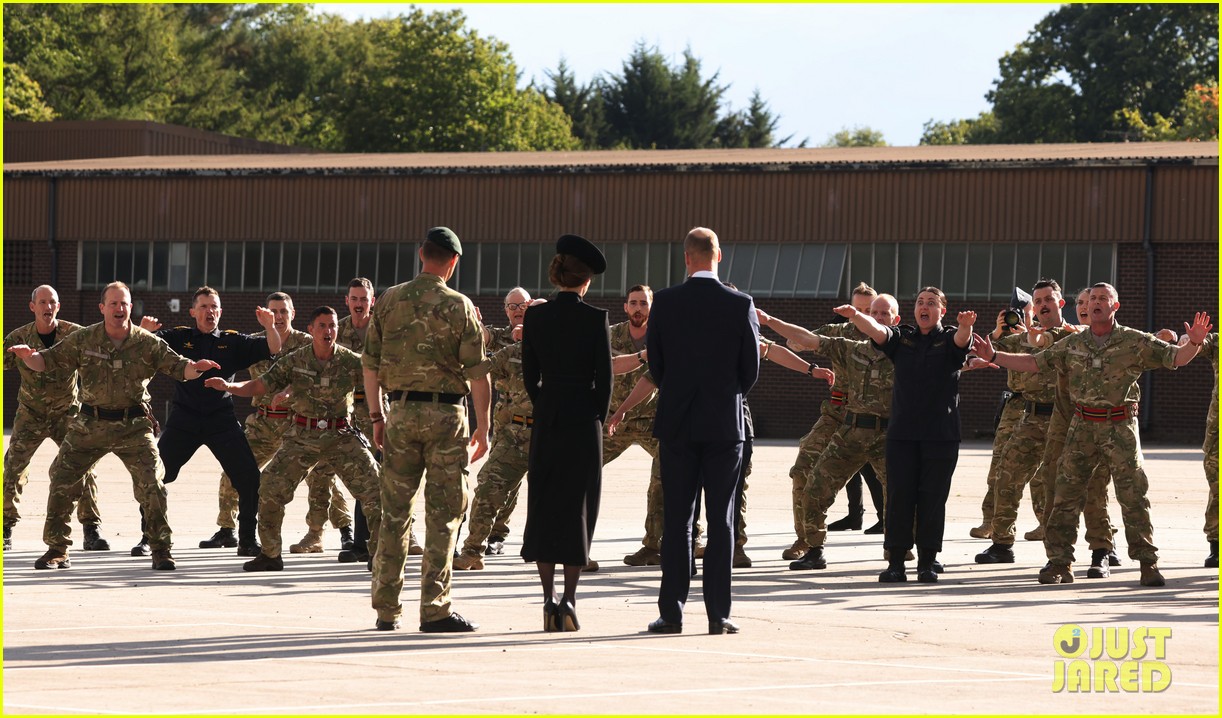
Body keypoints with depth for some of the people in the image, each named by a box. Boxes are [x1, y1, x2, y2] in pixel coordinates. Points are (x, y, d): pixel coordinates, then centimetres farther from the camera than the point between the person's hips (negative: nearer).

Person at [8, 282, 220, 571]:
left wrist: (195, 368, -28)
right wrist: (28, 356, -19)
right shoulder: (83, 340, -1)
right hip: (90, 425, 1)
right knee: (62, 482, -1)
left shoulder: (147, 343, -4)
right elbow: (48, 361, 2)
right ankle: (56, 550, 12)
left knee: (151, 484, -8)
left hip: (134, 427, -1)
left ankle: (161, 549, 5)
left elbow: (178, 367, -5)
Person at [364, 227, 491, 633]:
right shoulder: (459, 307, -5)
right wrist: (483, 427, 0)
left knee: (395, 512, 9)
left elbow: (370, 364, 7)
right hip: (446, 413, -3)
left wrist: (377, 417, 15)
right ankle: (434, 610, -3)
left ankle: (387, 610, 12)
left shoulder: (389, 301, 4)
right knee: (443, 515, 1)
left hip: (402, 412, 3)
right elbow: (477, 372, -7)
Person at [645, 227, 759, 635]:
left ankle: (672, 612, 2)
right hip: (725, 423, 0)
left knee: (677, 520, 4)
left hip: (677, 423, 0)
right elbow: (751, 369, 1)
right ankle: (718, 613, 1)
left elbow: (655, 365, 4)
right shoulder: (741, 305, -4)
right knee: (721, 520, 3)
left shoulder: (665, 303, -4)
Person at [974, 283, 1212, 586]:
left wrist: (1194, 343, -25)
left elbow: (1175, 358, -4)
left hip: (1120, 427, -3)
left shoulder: (1135, 342, 0)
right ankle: (1060, 562, 8)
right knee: (1067, 493, 1)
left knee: (1133, 496, -6)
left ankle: (1148, 563, 0)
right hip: (1082, 427, 3)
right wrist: (994, 356, 6)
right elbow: (1035, 362, 13)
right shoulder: (1072, 344, 10)